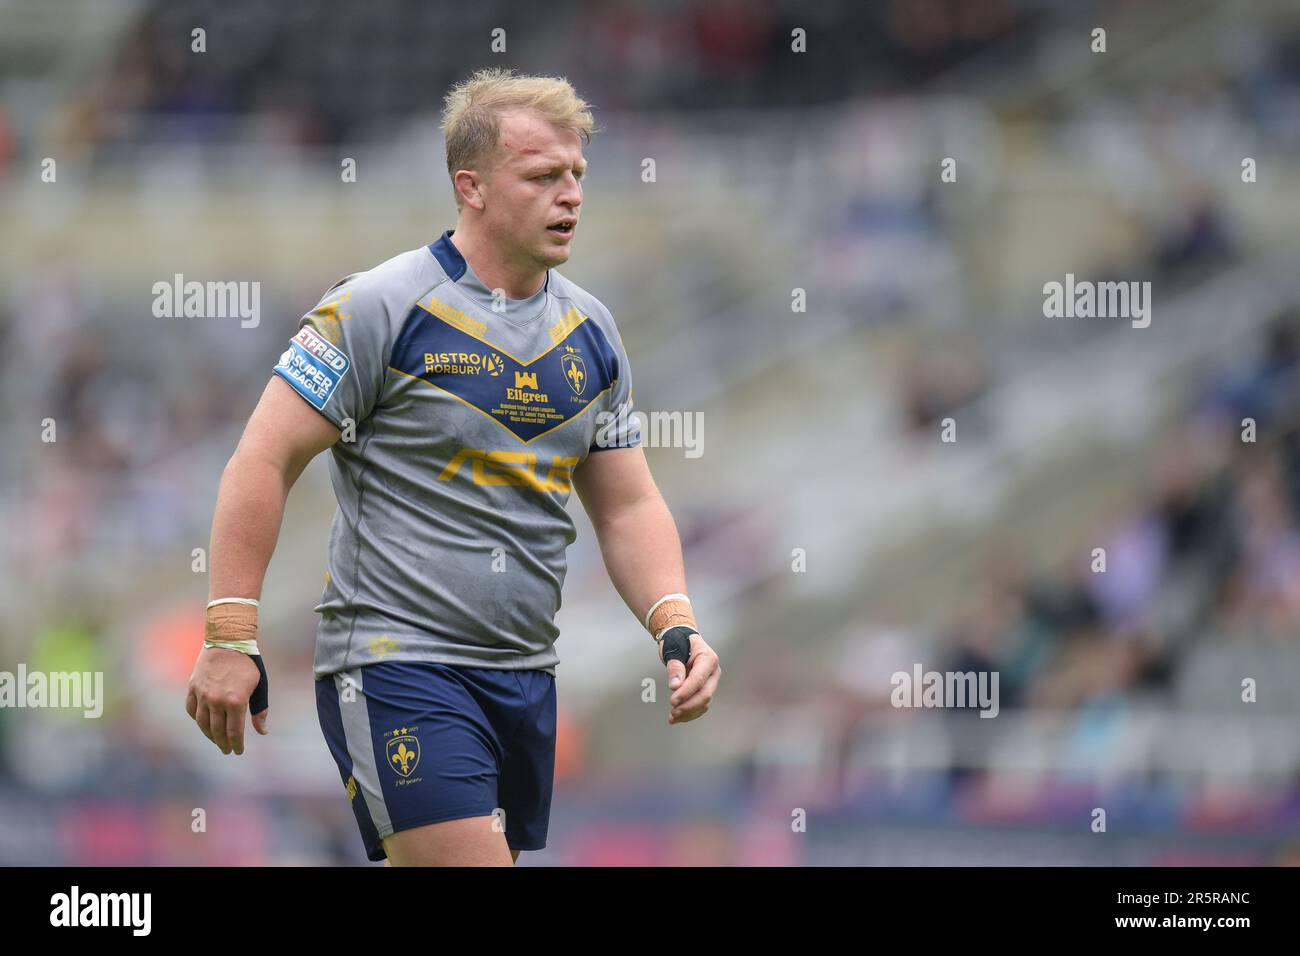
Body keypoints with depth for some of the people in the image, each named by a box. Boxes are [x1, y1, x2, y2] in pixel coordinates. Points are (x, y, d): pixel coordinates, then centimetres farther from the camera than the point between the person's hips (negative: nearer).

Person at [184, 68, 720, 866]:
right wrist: (231, 639, -15)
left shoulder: (590, 331, 11)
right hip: (395, 668, -7)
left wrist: (676, 627, -1)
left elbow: (629, 506, 16)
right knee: (468, 860, -20)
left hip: (525, 675, 7)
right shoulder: (381, 308, -9)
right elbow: (264, 463, -9)